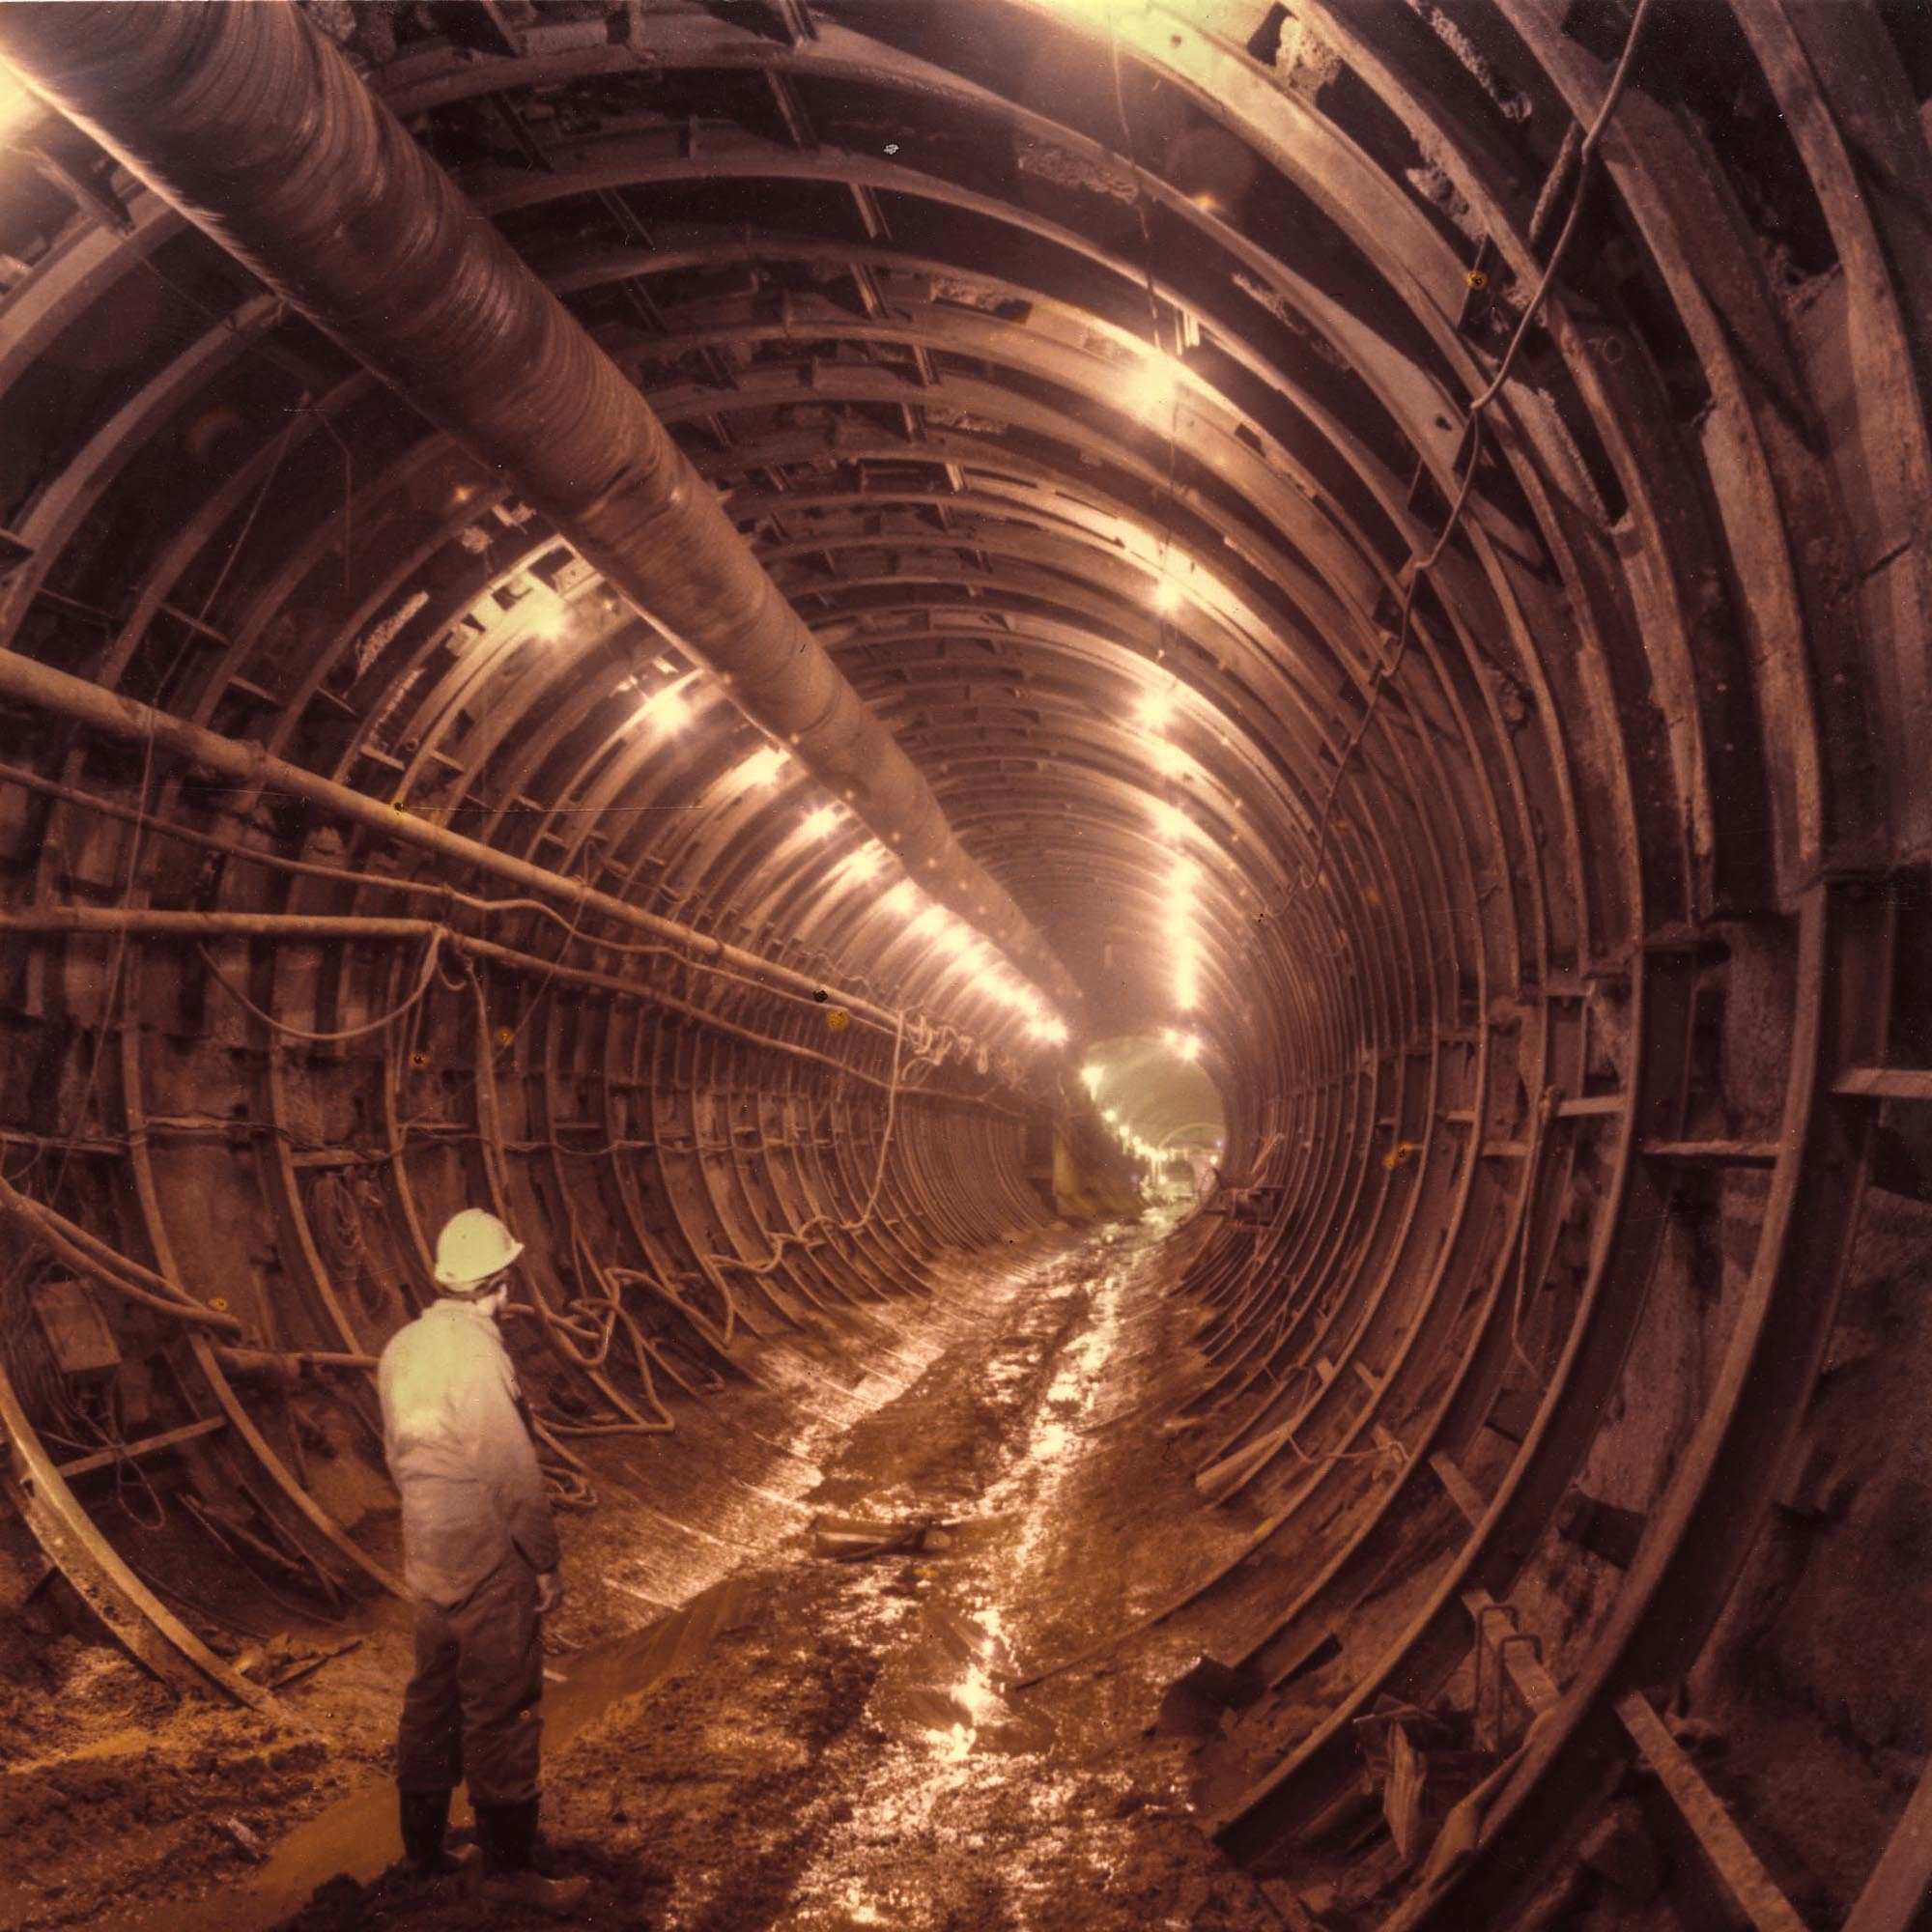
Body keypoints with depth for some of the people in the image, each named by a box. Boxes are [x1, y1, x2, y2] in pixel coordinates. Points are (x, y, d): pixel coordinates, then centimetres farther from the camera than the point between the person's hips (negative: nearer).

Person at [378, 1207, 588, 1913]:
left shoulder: (404, 1347, 3)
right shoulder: (476, 1356, -23)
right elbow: (514, 1473, -21)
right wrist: (546, 1562, -11)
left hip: (428, 1557, 9)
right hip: (490, 1562, -9)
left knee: (434, 1695, 18)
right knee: (502, 1710, 2)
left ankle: (422, 1846, 30)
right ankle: (508, 1863, 12)